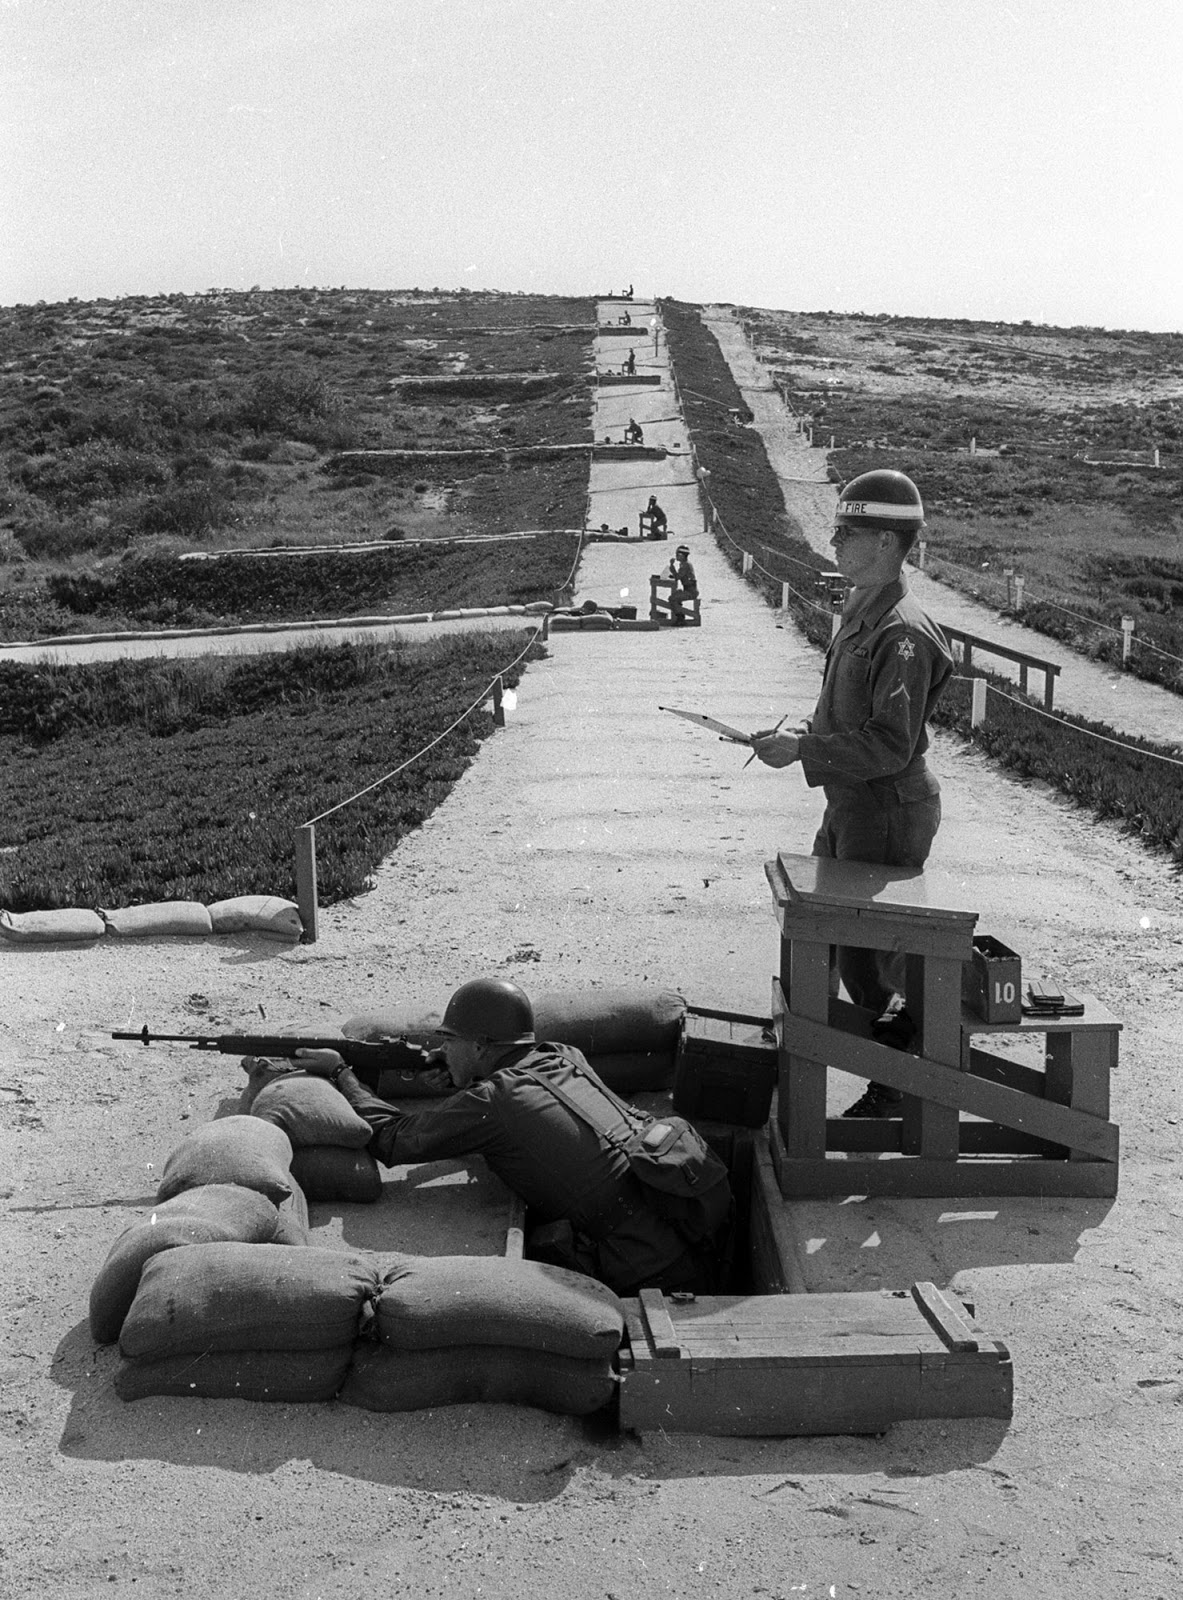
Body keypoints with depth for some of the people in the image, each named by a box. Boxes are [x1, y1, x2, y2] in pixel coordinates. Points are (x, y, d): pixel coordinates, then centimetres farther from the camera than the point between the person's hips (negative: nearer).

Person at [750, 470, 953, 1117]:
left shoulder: (902, 633, -22)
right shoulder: (860, 614, 9)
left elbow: (890, 743, -27)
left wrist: (802, 749, -24)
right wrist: (798, 735, 7)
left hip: (888, 810, -10)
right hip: (849, 804, 10)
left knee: (869, 956, 0)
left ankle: (899, 1086, 18)